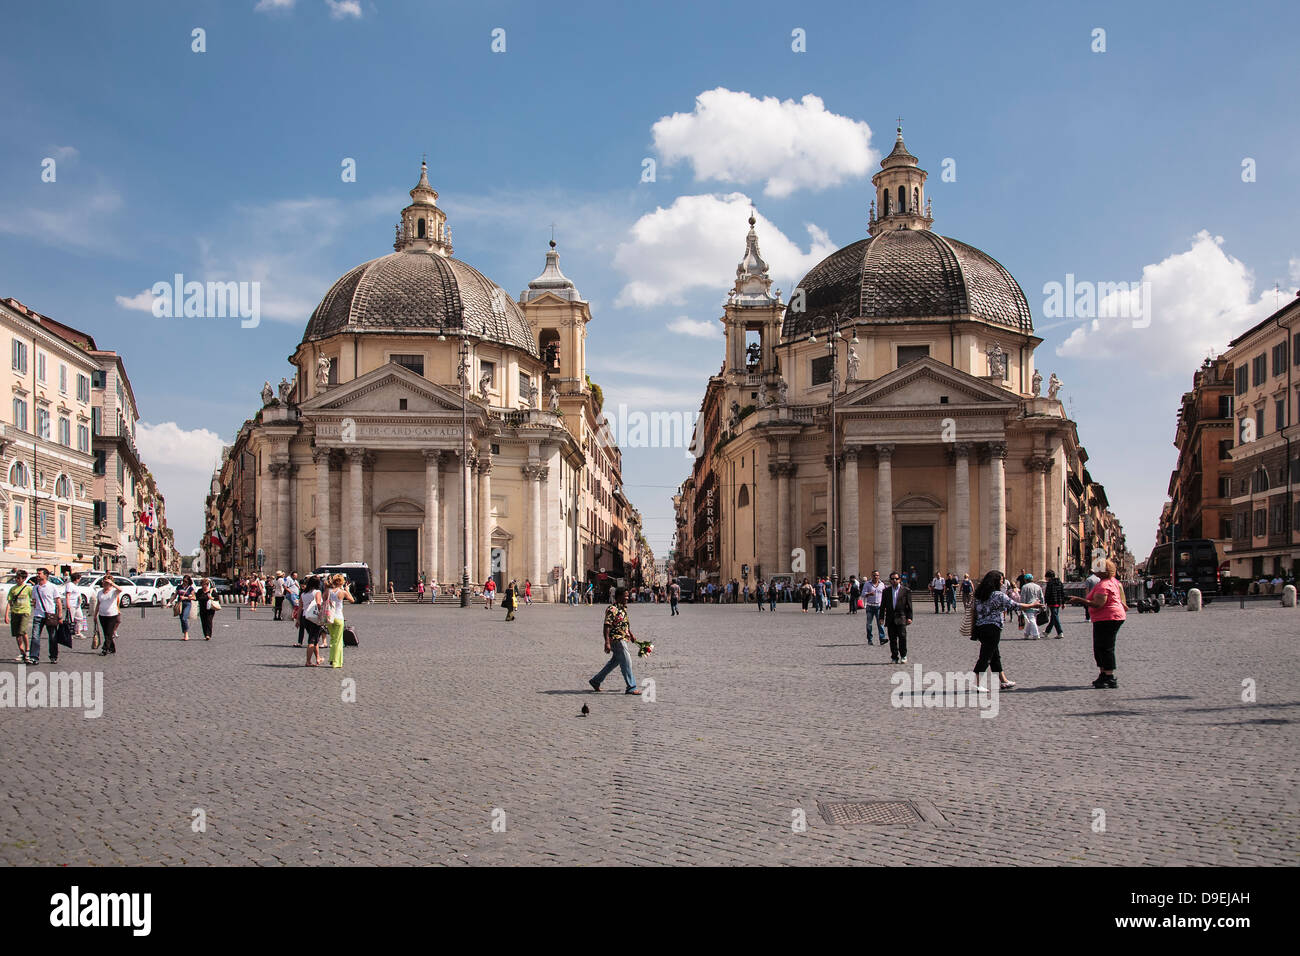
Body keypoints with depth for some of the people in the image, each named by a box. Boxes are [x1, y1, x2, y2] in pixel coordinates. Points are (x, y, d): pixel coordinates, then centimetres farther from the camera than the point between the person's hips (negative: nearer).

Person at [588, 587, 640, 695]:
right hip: (616, 639, -10)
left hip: (623, 639, 10)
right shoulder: (612, 609, -17)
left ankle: (596, 681, 28)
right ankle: (631, 687, -1)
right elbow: (607, 626, -21)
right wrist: (607, 642, -26)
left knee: (614, 662, 17)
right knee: (626, 662, -7)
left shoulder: (623, 608, 13)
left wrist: (631, 635, 27)